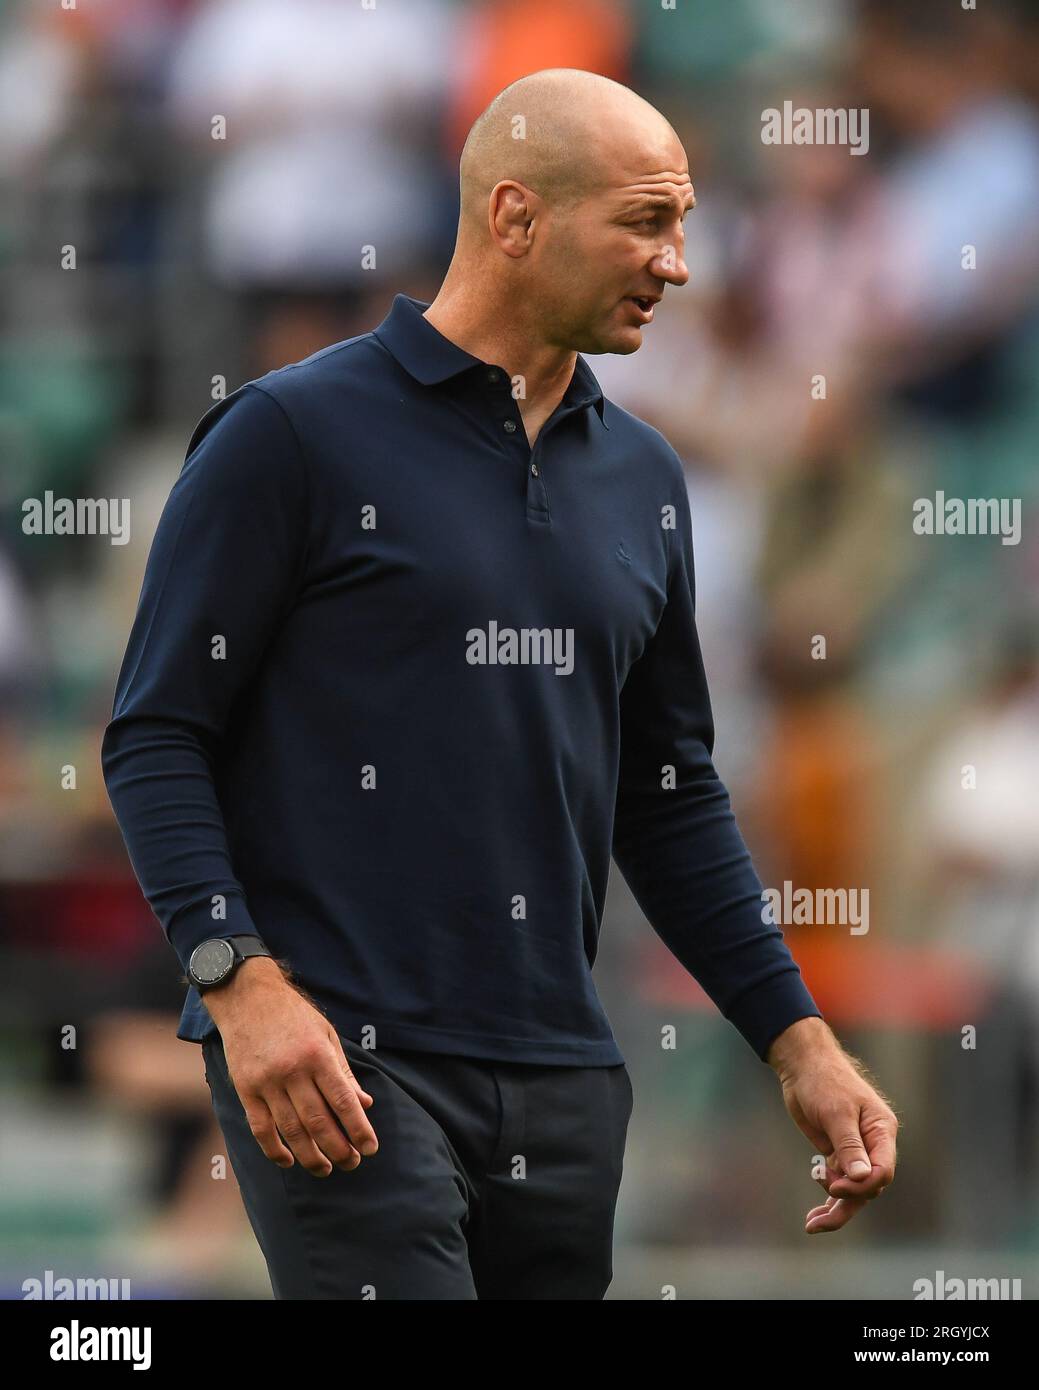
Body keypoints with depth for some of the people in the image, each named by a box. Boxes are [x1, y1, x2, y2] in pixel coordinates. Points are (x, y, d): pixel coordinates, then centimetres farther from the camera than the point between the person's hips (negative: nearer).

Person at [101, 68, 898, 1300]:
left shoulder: (642, 478, 15)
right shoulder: (295, 434, -3)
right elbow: (156, 736, -5)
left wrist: (797, 1037, 14)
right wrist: (242, 981, -18)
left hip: (559, 1078, 6)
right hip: (338, 1060, -6)